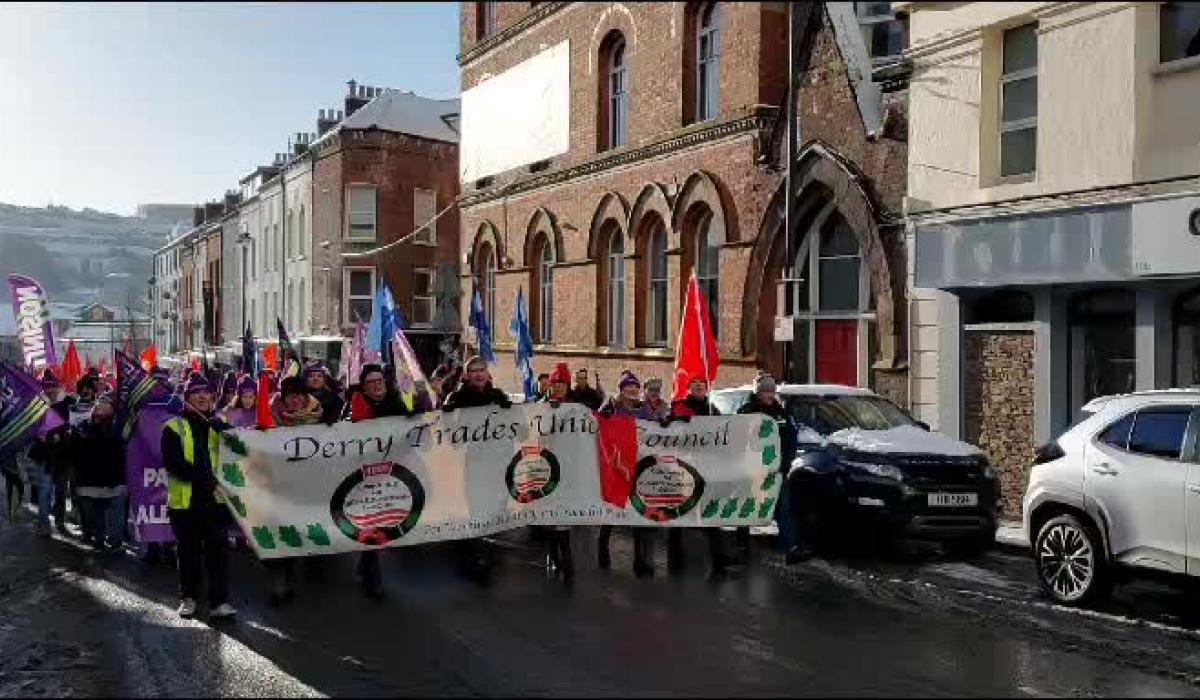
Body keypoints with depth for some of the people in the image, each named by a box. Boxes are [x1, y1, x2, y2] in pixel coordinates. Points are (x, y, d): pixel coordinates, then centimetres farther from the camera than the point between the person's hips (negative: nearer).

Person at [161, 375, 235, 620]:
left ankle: (220, 601, 0)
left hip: (214, 497, 1)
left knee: (218, 549, -3)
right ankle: (188, 597, 25)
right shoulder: (174, 427, 0)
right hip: (184, 498, -1)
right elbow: (172, 462, -12)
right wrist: (203, 478, -20)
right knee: (188, 551, 11)